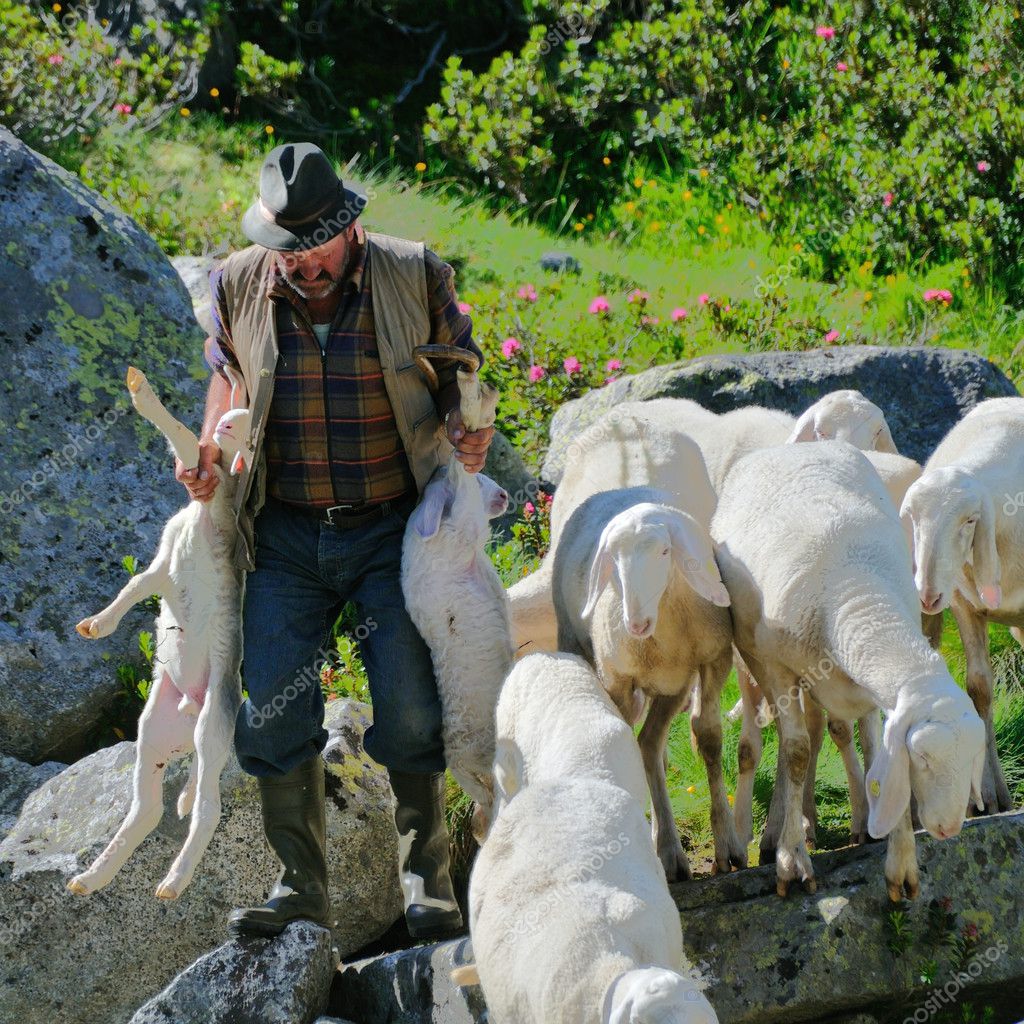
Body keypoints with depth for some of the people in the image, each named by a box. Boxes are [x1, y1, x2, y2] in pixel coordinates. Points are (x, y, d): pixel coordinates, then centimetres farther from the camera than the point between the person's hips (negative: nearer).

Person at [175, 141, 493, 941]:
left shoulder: (415, 277, -8)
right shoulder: (239, 285, -3)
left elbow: (456, 373, 6)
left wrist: (466, 431, -15)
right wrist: (210, 448, -1)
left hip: (391, 529, -2)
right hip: (286, 536, 2)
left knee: (411, 713, -8)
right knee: (274, 714, -3)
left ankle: (427, 880, 9)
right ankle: (302, 888, 9)